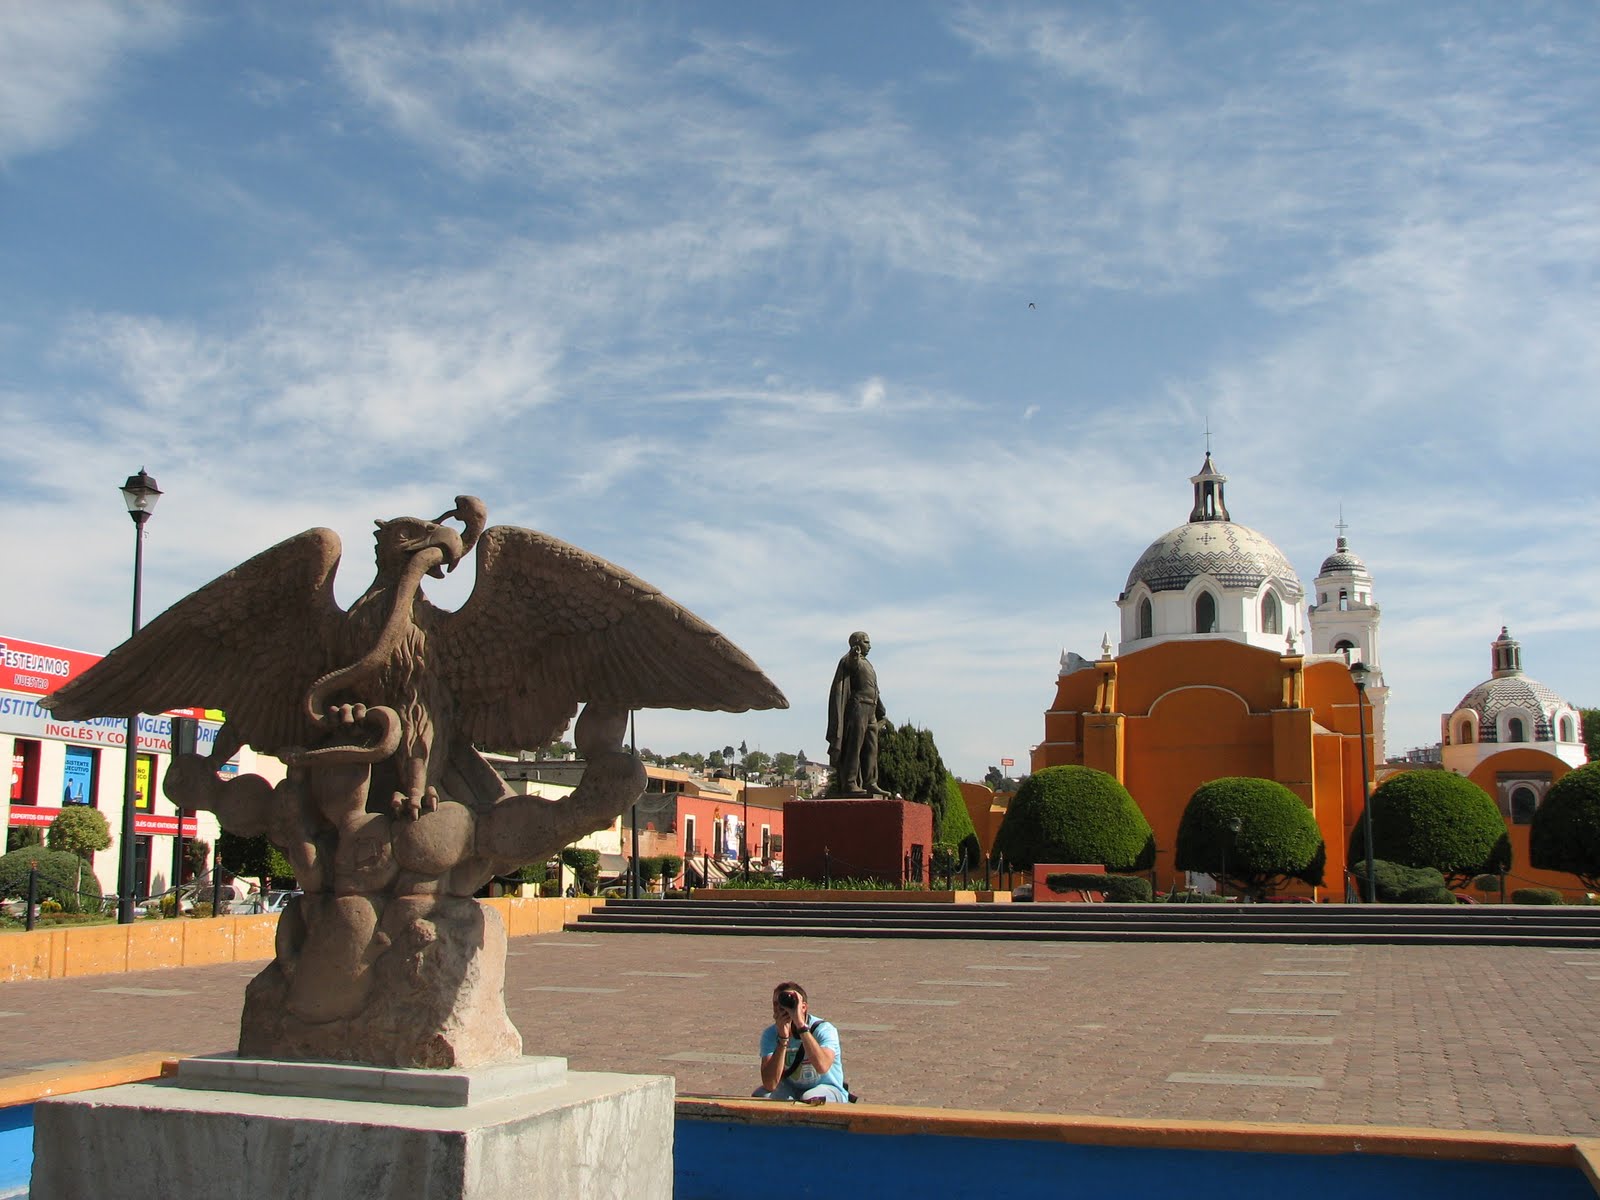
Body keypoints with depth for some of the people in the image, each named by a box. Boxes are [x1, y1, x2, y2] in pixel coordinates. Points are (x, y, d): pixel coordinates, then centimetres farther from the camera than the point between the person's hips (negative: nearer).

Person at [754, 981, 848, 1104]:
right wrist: (783, 1038, -35)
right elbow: (769, 1084, -27)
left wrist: (800, 1024, -45)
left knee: (808, 1100, -35)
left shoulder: (824, 1029, -23)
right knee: (759, 1097, -24)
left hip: (828, 1089, -3)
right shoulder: (770, 1034, -14)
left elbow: (822, 1067, -45)